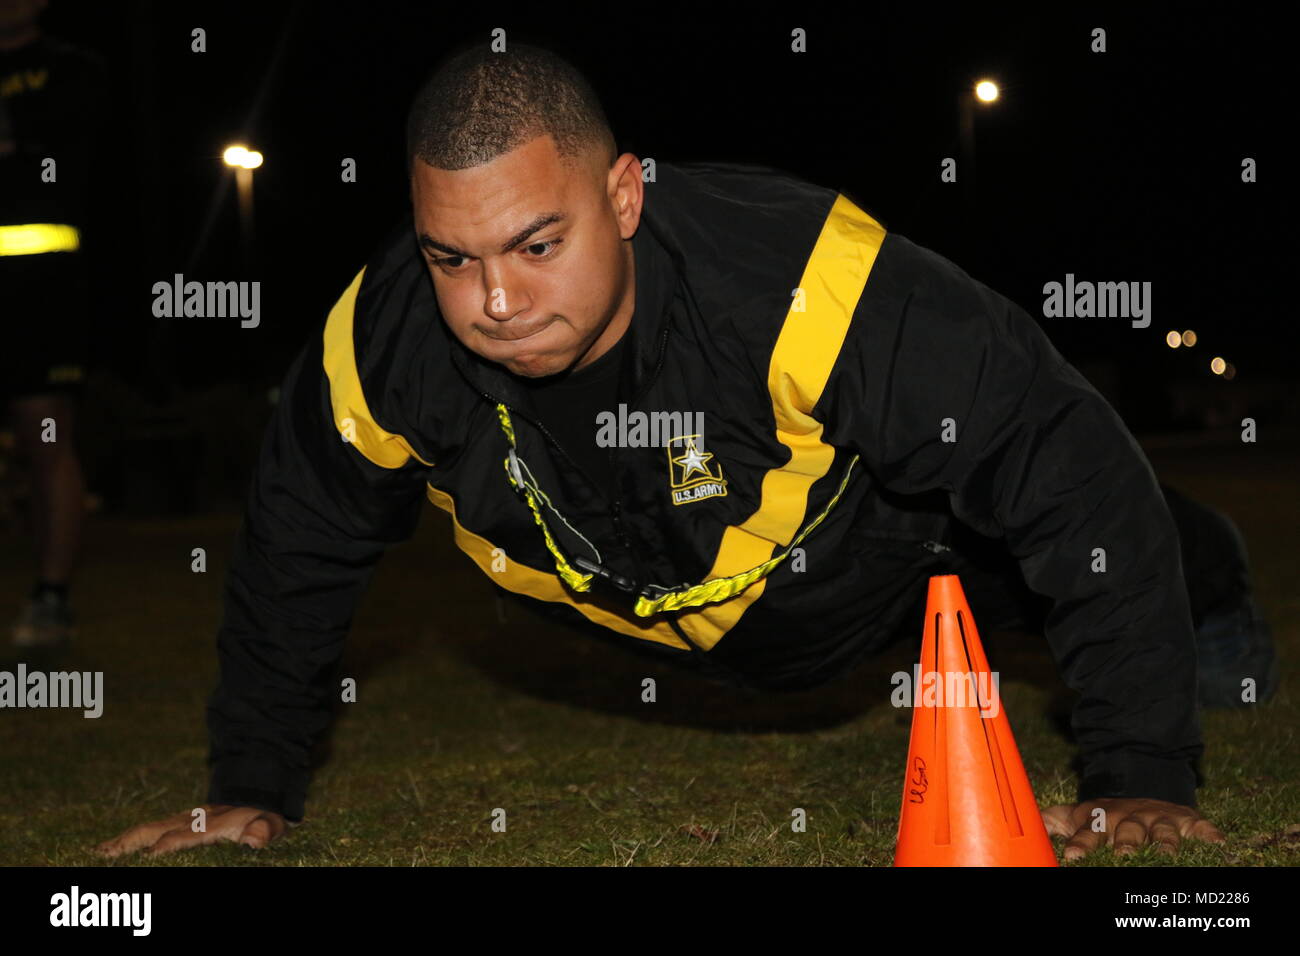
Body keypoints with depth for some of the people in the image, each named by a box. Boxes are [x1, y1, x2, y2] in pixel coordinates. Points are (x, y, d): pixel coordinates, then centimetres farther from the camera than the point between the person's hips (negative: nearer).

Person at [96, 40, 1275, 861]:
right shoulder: (383, 345, -32)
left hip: (899, 570, -3)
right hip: (649, 632, 4)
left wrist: (1143, 782, -40)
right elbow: (294, 557, -8)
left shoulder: (802, 284, -47)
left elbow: (1076, 477, -39)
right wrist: (250, 796, -4)